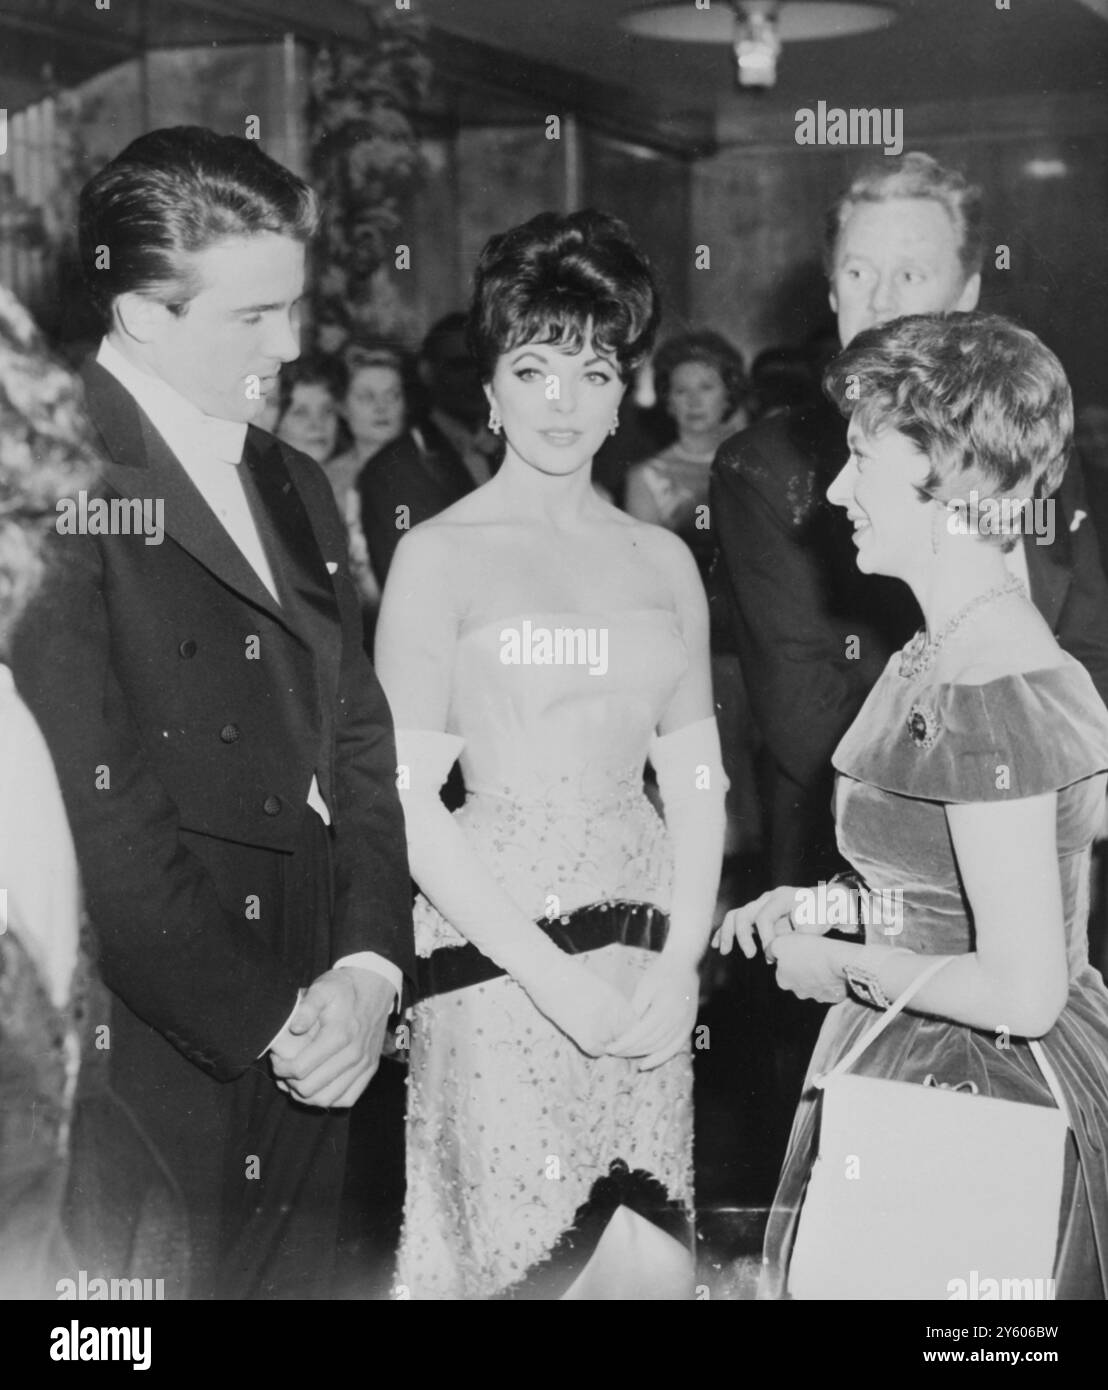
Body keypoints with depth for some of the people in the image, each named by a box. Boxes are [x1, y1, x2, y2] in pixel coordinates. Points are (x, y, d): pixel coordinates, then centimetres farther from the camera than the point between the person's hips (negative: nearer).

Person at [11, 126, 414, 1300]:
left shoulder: (295, 489, 15)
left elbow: (358, 747, 13)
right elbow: (96, 808, -18)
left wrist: (368, 967, -2)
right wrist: (267, 1020, -13)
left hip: (300, 1067, 7)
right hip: (149, 1076, -7)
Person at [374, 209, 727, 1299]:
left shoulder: (662, 561, 10)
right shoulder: (440, 556, -2)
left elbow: (697, 784, 10)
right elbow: (409, 803, -7)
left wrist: (678, 967, -4)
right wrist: (552, 974, -11)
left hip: (648, 963, 4)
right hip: (493, 946, -4)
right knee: (515, 1257, -4)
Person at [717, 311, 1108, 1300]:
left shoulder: (990, 690, -23)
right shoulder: (956, 647, 6)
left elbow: (1022, 989, -25)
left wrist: (842, 965, -13)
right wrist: (826, 905, 7)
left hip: (981, 1098, -9)